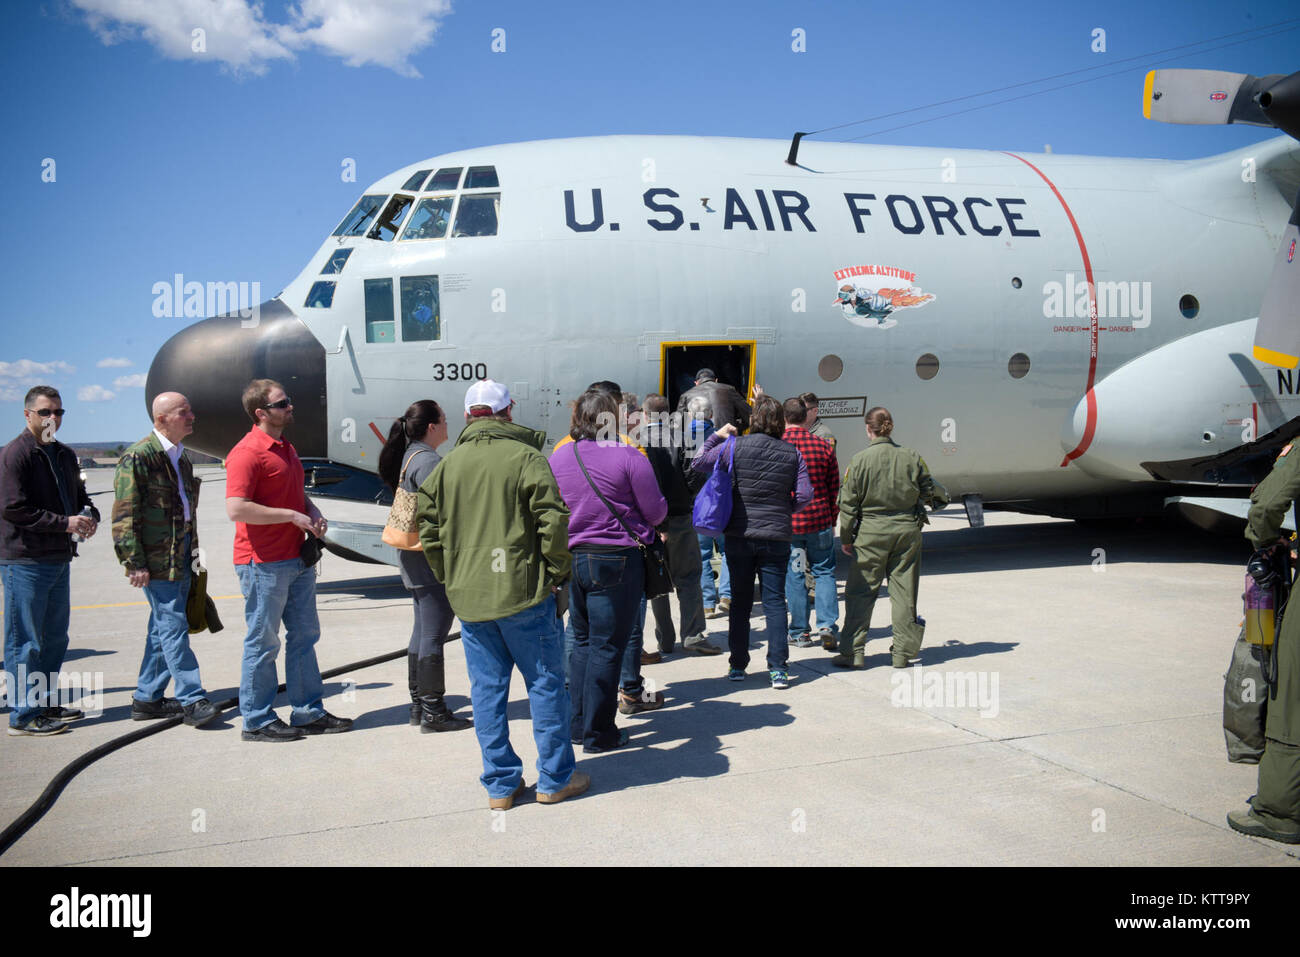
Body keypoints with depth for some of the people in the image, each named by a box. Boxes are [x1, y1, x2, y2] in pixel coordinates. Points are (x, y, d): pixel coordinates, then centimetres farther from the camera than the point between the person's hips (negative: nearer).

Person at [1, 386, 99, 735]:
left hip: (59, 559, 9)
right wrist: (65, 523, -21)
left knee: (55, 638, 17)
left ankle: (46, 704, 29)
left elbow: (79, 496, 25)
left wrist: (89, 515, 1)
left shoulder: (64, 455, 16)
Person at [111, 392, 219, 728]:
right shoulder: (138, 457, -11)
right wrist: (134, 562, -17)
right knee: (174, 626, -6)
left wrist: (192, 553, 22)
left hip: (181, 558, 8)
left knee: (164, 627, 12)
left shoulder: (181, 456, 15)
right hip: (156, 560, -8)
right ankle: (192, 700, -2)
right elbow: (125, 515, -14)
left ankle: (147, 699, 21)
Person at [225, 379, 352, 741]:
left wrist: (314, 513, 7)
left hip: (297, 559, 9)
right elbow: (236, 509, -24)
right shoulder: (247, 453, -15)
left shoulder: (286, 448, 15)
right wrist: (292, 516, -18)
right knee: (263, 642, 1)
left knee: (305, 636, 13)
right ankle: (257, 722, 12)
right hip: (264, 564, -9)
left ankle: (309, 712, 22)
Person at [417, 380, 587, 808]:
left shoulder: (447, 465, 8)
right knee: (545, 683, 7)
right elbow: (553, 521, -13)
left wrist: (451, 579, 17)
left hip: (468, 596, 5)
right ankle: (554, 779, 14)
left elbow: (430, 531, 9)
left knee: (487, 689, 10)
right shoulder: (525, 457, -6)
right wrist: (558, 572, -2)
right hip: (523, 592, -4)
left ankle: (500, 784, 16)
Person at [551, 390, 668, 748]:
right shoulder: (628, 457, -11)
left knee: (582, 641, 18)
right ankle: (598, 732, 8)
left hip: (571, 558, 5)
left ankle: (577, 724, 23)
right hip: (617, 559, -5)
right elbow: (656, 512, -6)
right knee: (607, 646, 2)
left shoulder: (557, 458, 4)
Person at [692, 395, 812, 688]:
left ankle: (738, 666, 16)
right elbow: (805, 495, -3)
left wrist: (716, 435, 15)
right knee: (775, 601, 5)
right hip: (776, 538, 0)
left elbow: (698, 463, 4)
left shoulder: (735, 447, -6)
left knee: (740, 603, 10)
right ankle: (778, 668, 1)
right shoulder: (792, 453, -2)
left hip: (739, 536, 0)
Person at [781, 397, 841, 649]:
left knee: (793, 576, 7)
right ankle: (827, 624, 5)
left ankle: (800, 633, 11)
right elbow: (834, 487, 5)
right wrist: (831, 521, 15)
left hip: (786, 523, -1)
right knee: (824, 571, 14)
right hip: (819, 520, 1)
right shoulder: (823, 446, -1)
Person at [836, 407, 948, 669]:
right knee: (904, 591, 10)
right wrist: (941, 497, 33)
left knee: (860, 592, 5)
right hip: (907, 530, 3)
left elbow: (848, 503, -5)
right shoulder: (911, 457, -1)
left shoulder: (860, 460, -8)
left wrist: (846, 538, 5)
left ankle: (853, 652, 5)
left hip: (871, 532, -2)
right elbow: (929, 491, 9)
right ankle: (902, 652, 14)